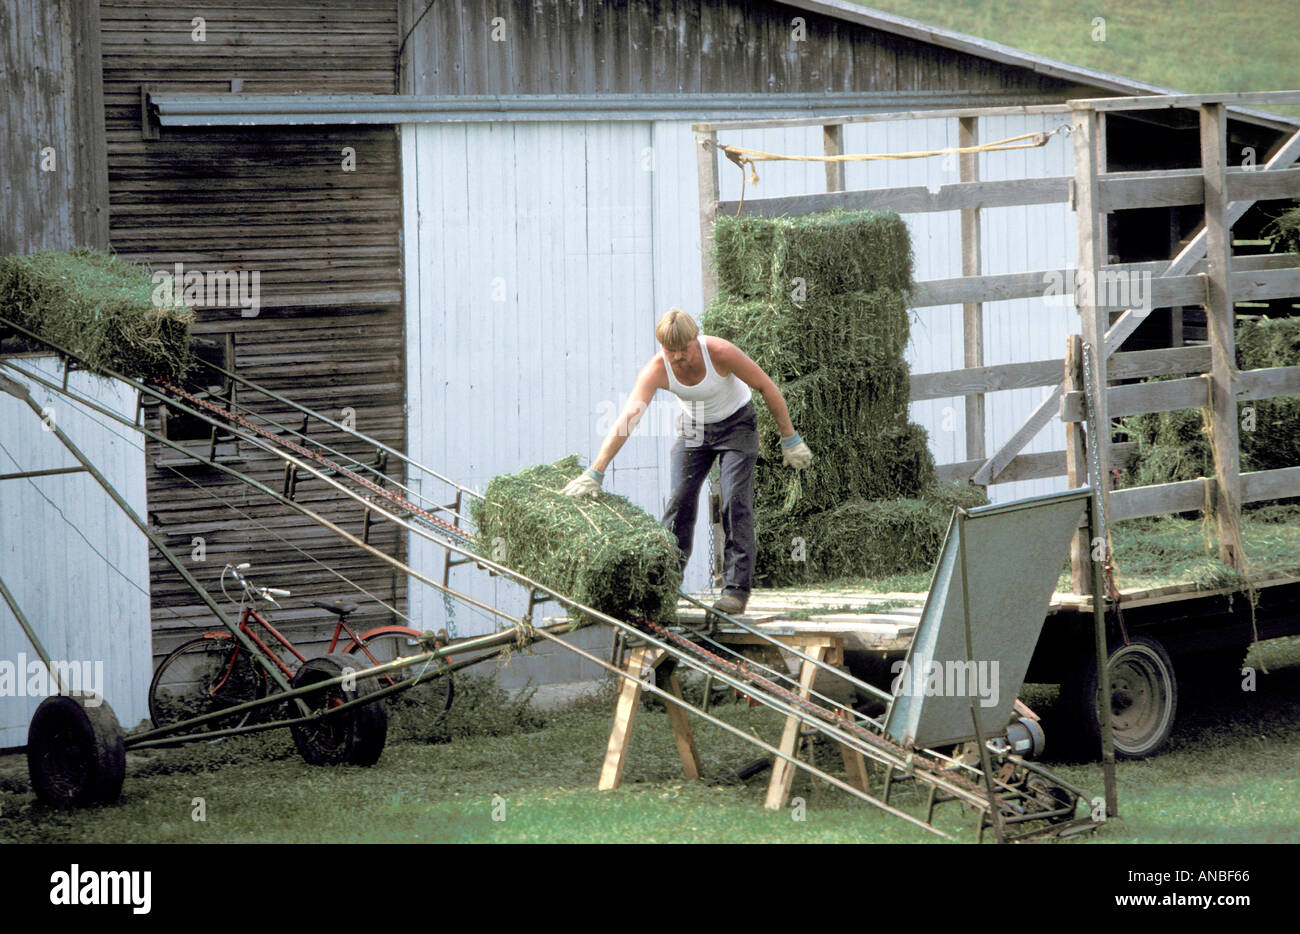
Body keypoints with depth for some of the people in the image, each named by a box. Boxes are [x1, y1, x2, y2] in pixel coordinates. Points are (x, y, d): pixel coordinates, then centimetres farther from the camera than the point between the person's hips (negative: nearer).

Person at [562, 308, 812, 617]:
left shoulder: (720, 353, -32)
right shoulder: (656, 369, -26)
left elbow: (766, 387, -19)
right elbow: (627, 419, -33)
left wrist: (789, 439, -13)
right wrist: (595, 473, -40)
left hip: (736, 423, -3)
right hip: (693, 427, 3)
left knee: (736, 503, -14)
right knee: (680, 499, -7)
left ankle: (737, 587, -12)